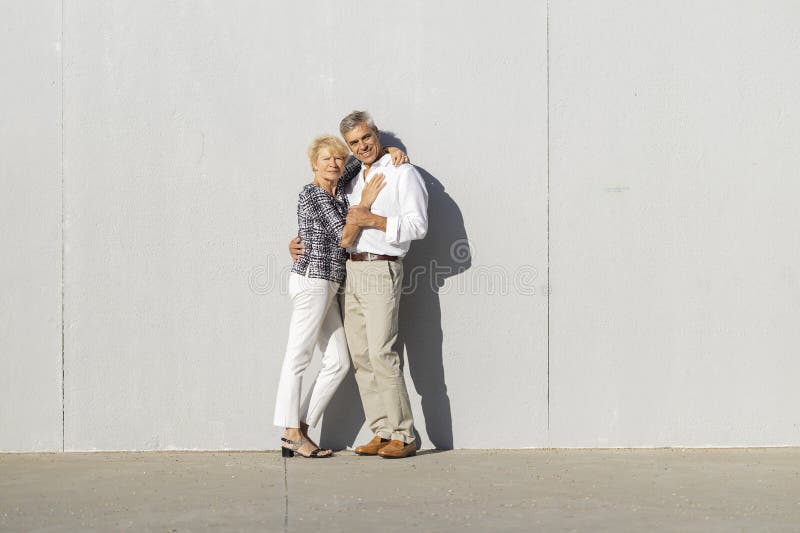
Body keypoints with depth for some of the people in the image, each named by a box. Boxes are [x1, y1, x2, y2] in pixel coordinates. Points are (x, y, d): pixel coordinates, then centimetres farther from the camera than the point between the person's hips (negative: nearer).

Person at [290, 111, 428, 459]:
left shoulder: (403, 174, -1)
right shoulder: (351, 180, 20)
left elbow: (418, 226, -10)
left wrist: (374, 220, -17)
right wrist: (301, 241, 12)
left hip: (381, 270, -7)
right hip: (350, 271, 7)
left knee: (381, 354, -13)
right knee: (360, 357, 4)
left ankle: (403, 436, -7)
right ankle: (382, 433, 9)